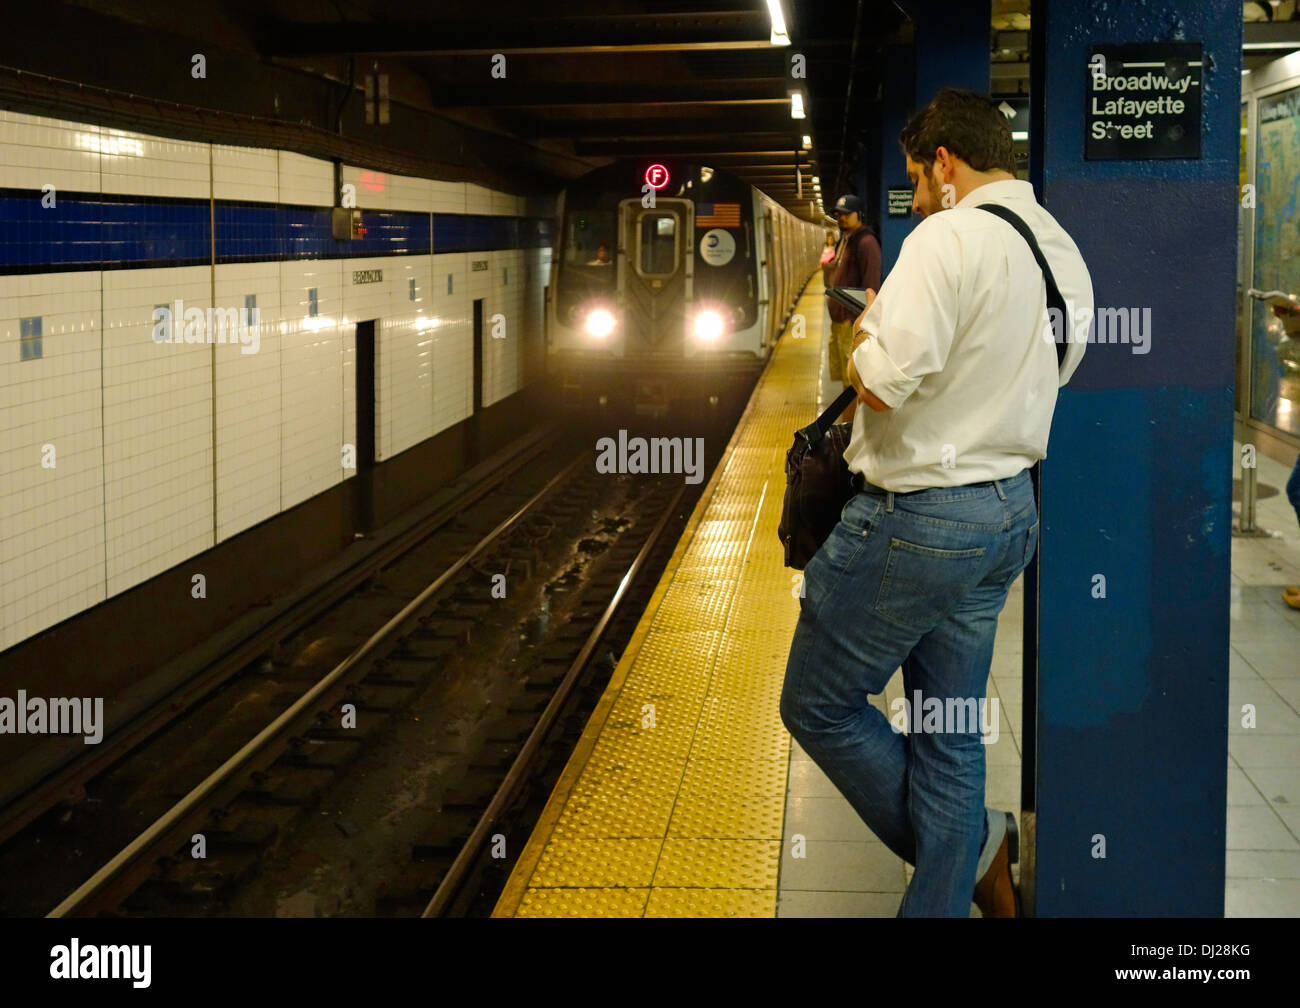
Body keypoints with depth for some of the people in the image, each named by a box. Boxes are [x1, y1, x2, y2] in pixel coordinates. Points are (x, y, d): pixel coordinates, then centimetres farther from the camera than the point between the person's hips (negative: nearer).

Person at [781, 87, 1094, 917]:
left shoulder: (951, 238, -17)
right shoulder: (1064, 253, 10)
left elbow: (887, 381, -26)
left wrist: (864, 342, -3)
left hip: (917, 515, -9)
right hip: (1010, 509, 9)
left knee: (818, 704, 7)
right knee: (949, 729, 14)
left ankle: (971, 848, 11)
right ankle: (941, 906, 19)